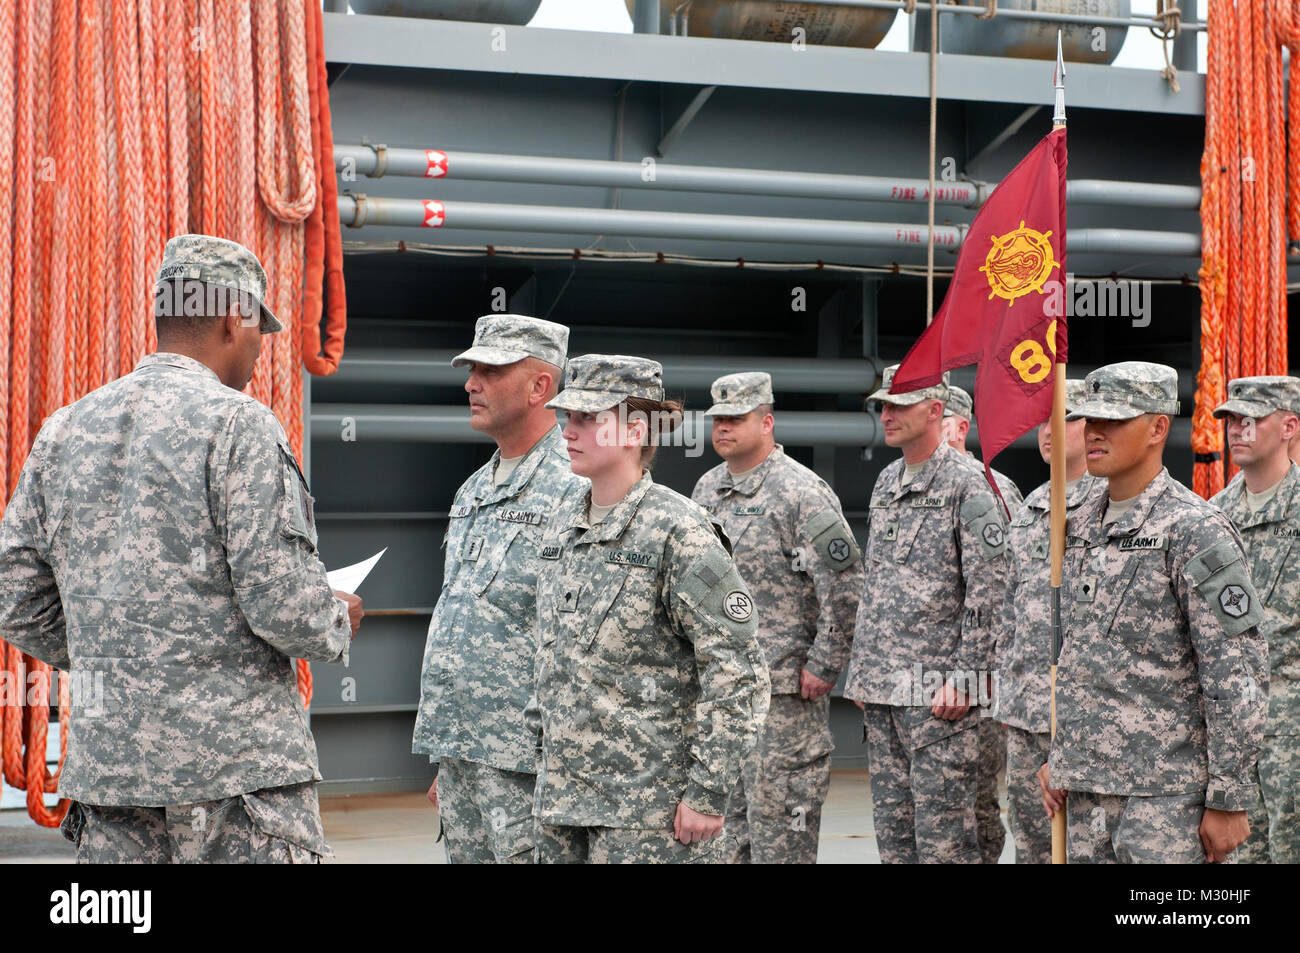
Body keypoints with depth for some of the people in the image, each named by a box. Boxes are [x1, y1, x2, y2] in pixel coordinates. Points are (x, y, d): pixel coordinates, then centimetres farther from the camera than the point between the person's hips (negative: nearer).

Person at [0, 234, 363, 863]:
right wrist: (339, 624, 5)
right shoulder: (237, 423, -9)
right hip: (238, 759, -6)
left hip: (107, 756, 6)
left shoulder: (65, 429, 10)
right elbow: (282, 599, -16)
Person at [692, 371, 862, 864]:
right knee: (728, 821, 12)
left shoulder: (801, 492, -11)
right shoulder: (707, 490, 13)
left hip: (784, 690, -7)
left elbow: (845, 586, -15)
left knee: (778, 815, -4)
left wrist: (823, 666, -14)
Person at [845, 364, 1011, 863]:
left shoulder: (968, 487, -8)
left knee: (941, 827, -5)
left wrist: (962, 679, -15)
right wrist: (862, 671, 17)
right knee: (891, 823, 11)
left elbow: (987, 594, -12)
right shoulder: (885, 482, 15)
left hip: (936, 688, -8)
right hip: (881, 687, 8)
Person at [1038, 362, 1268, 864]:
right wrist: (1058, 755, 17)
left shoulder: (1196, 531, -11)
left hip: (1166, 790, -7)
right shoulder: (1082, 525, 12)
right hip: (1086, 785, 7)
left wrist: (1229, 800, -14)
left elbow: (1239, 677, -13)